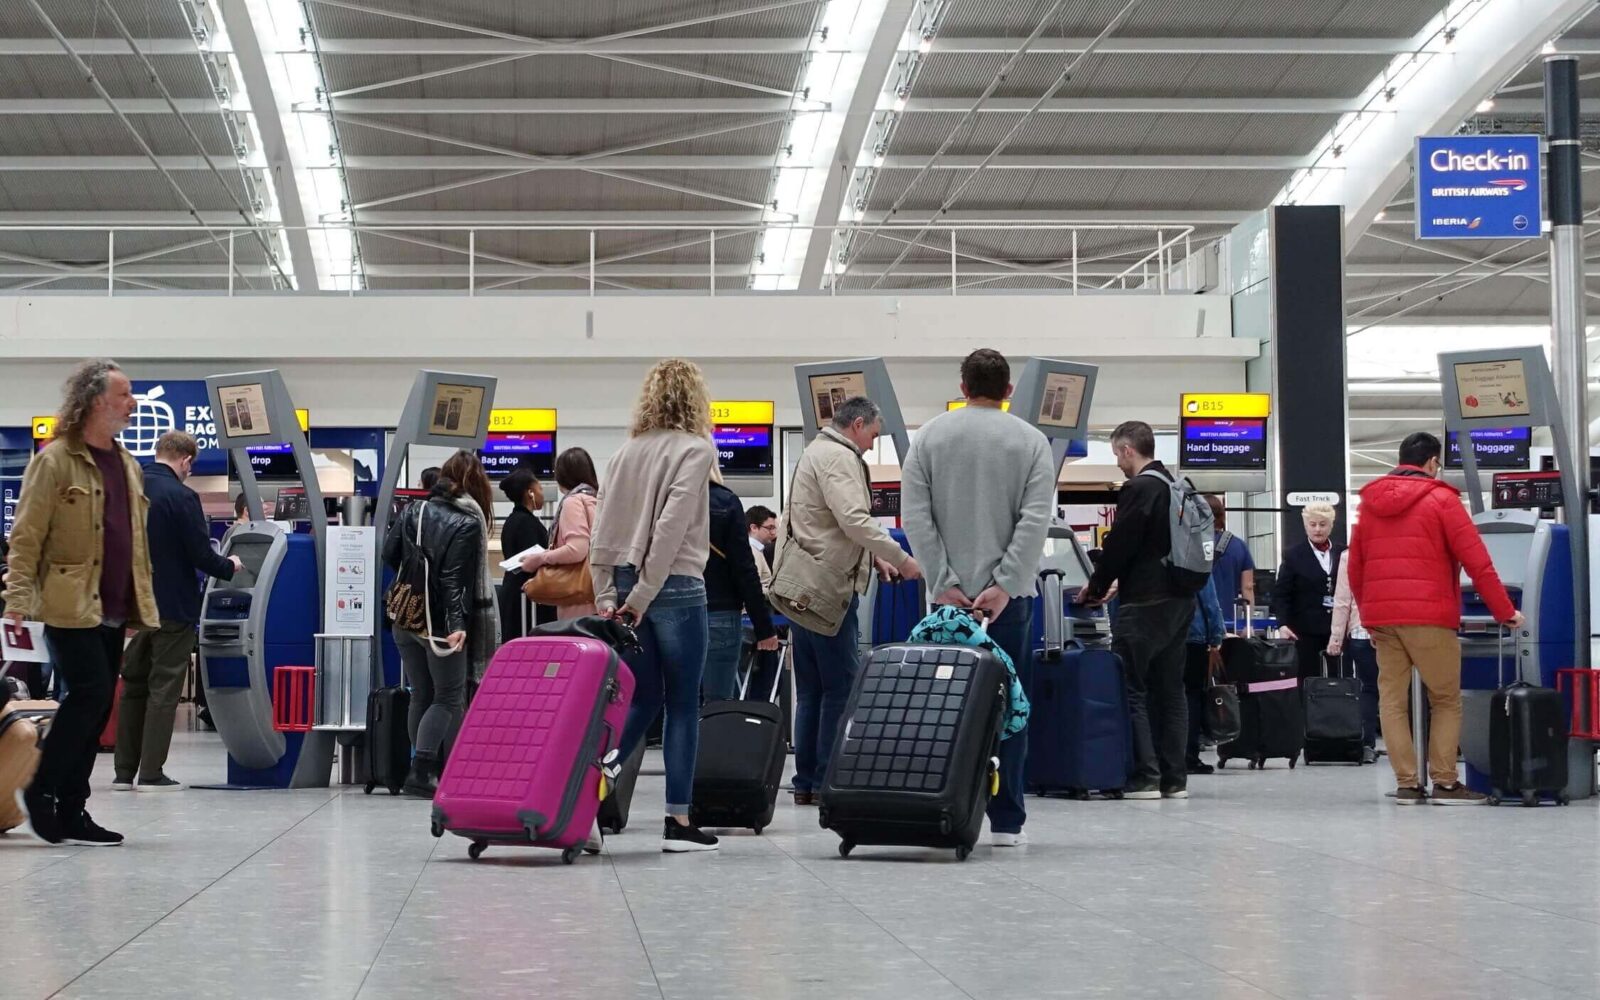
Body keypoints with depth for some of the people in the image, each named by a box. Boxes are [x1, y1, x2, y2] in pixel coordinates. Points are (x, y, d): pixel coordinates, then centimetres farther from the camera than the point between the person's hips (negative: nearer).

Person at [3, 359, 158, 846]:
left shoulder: (127, 466, 16)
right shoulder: (55, 460, -7)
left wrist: (144, 601, 18)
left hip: (112, 611, 7)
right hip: (70, 606, -7)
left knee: (95, 707, 6)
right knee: (90, 693, -15)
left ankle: (70, 813, 12)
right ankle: (40, 791, 0)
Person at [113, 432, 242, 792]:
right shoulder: (181, 497, -16)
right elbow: (201, 556, -16)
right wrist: (229, 567, 4)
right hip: (172, 607, -6)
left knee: (133, 687, 14)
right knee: (164, 689, 1)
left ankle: (125, 771, 15)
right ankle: (151, 773, 0)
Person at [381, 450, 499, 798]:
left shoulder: (413, 512, 4)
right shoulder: (468, 524, -11)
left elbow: (389, 554, 7)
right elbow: (455, 580, -19)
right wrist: (457, 624, -24)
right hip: (441, 623, -6)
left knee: (422, 696, 13)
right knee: (448, 698, 0)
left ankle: (436, 770, 16)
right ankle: (420, 772, -13)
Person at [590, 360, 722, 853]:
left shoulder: (627, 452, 11)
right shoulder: (695, 449, -6)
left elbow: (601, 532, 7)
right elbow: (672, 526, -15)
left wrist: (607, 598, 8)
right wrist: (643, 597, -13)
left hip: (624, 586, 5)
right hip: (676, 586, -5)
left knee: (641, 700, 13)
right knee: (683, 704, 2)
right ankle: (678, 820, 2)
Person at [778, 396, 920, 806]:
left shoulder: (818, 451, 22)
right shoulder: (839, 458, -11)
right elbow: (854, 520, -22)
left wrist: (873, 557, 20)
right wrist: (901, 559, -18)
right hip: (829, 587, -10)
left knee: (810, 689, 11)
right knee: (840, 687, -5)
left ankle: (805, 782, 13)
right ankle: (827, 782, -5)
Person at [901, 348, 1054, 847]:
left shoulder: (930, 436, 5)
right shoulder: (1031, 441, 2)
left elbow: (914, 515, -2)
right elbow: (1035, 520, -9)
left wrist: (944, 583, -3)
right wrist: (1004, 586, -11)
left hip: (948, 595, 1)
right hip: (1008, 597, -1)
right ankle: (1006, 820, 1)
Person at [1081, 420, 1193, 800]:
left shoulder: (1138, 489, -13)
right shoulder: (1176, 488, 13)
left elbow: (1119, 545, -13)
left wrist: (1096, 588, 2)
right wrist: (1122, 583, 21)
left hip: (1145, 605, -9)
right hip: (1179, 599, 9)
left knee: (1133, 689, -4)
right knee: (1170, 689, 10)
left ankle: (1144, 777, -8)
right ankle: (1174, 778, 11)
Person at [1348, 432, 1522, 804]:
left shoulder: (1370, 503, 14)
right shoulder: (1440, 499, -2)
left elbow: (1355, 568, 16)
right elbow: (1476, 562, -5)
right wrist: (1505, 611, 1)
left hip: (1381, 617, 5)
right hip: (1428, 617, -5)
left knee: (1392, 699, 6)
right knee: (1446, 700, 5)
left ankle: (1406, 783, 3)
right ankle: (1444, 783, 1)